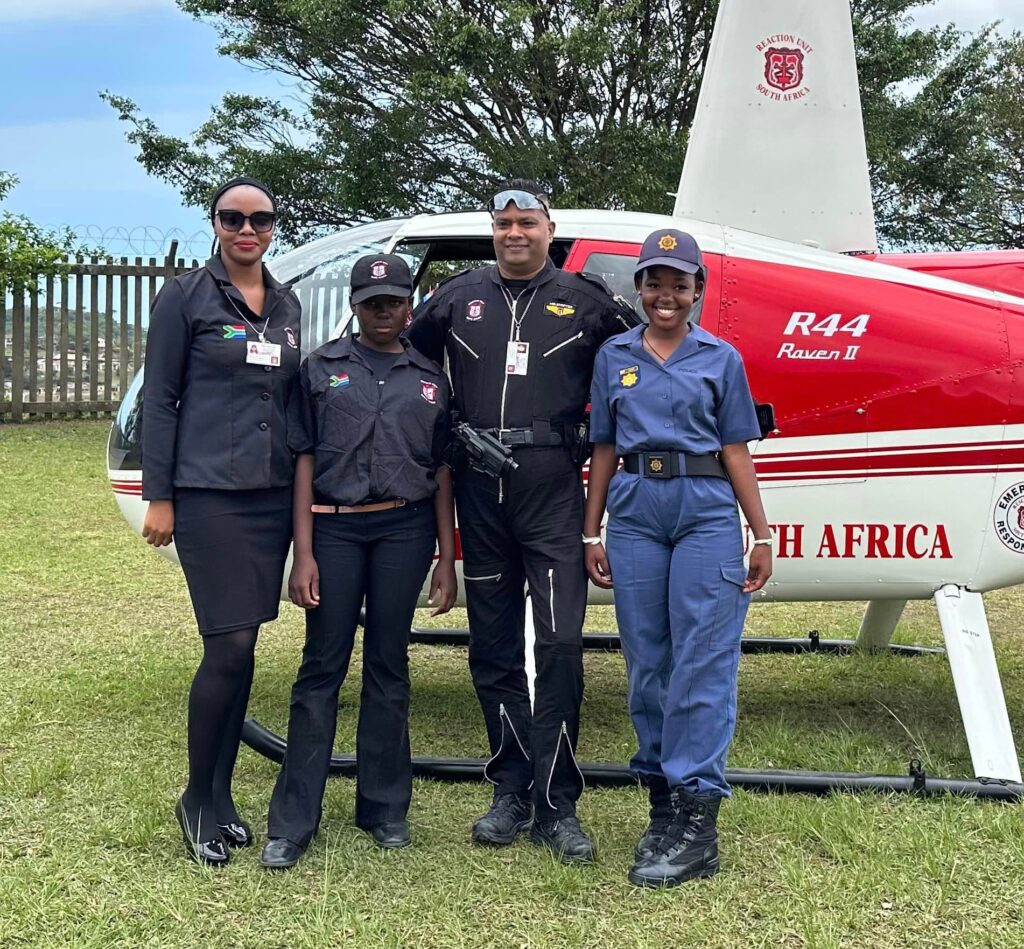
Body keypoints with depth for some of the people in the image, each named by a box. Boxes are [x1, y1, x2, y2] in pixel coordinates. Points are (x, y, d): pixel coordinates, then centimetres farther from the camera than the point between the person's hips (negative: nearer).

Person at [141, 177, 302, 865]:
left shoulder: (287, 306, 13)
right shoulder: (186, 297, -2)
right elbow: (159, 400, -3)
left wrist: (301, 486, 12)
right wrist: (158, 498, -8)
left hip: (273, 497, 5)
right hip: (209, 494, -5)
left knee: (241, 650, 8)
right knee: (230, 647, -8)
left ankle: (221, 794, 20)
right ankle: (198, 798, 10)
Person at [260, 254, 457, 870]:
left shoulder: (430, 379, 10)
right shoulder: (322, 368, 6)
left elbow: (441, 472, 9)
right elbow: (305, 460, 2)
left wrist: (447, 558, 3)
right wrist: (303, 554, -6)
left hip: (405, 529, 1)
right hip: (333, 527, -1)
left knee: (388, 666, 8)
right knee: (323, 667, 0)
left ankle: (385, 807, 18)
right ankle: (293, 822, 5)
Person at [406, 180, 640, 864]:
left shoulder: (584, 300, 5)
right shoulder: (457, 298, 11)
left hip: (553, 488, -3)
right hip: (480, 488, 3)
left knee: (560, 644, -9)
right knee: (493, 650, 7)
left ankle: (556, 805, 0)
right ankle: (512, 790, 19)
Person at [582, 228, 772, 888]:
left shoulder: (721, 359, 8)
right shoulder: (614, 357, 13)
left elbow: (736, 451, 7)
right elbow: (605, 450, 14)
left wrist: (761, 536, 2)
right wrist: (592, 533, 9)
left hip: (707, 512, -2)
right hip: (634, 513, 2)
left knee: (702, 664, -7)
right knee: (647, 665, 5)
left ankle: (698, 820, -5)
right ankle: (662, 803, 16)